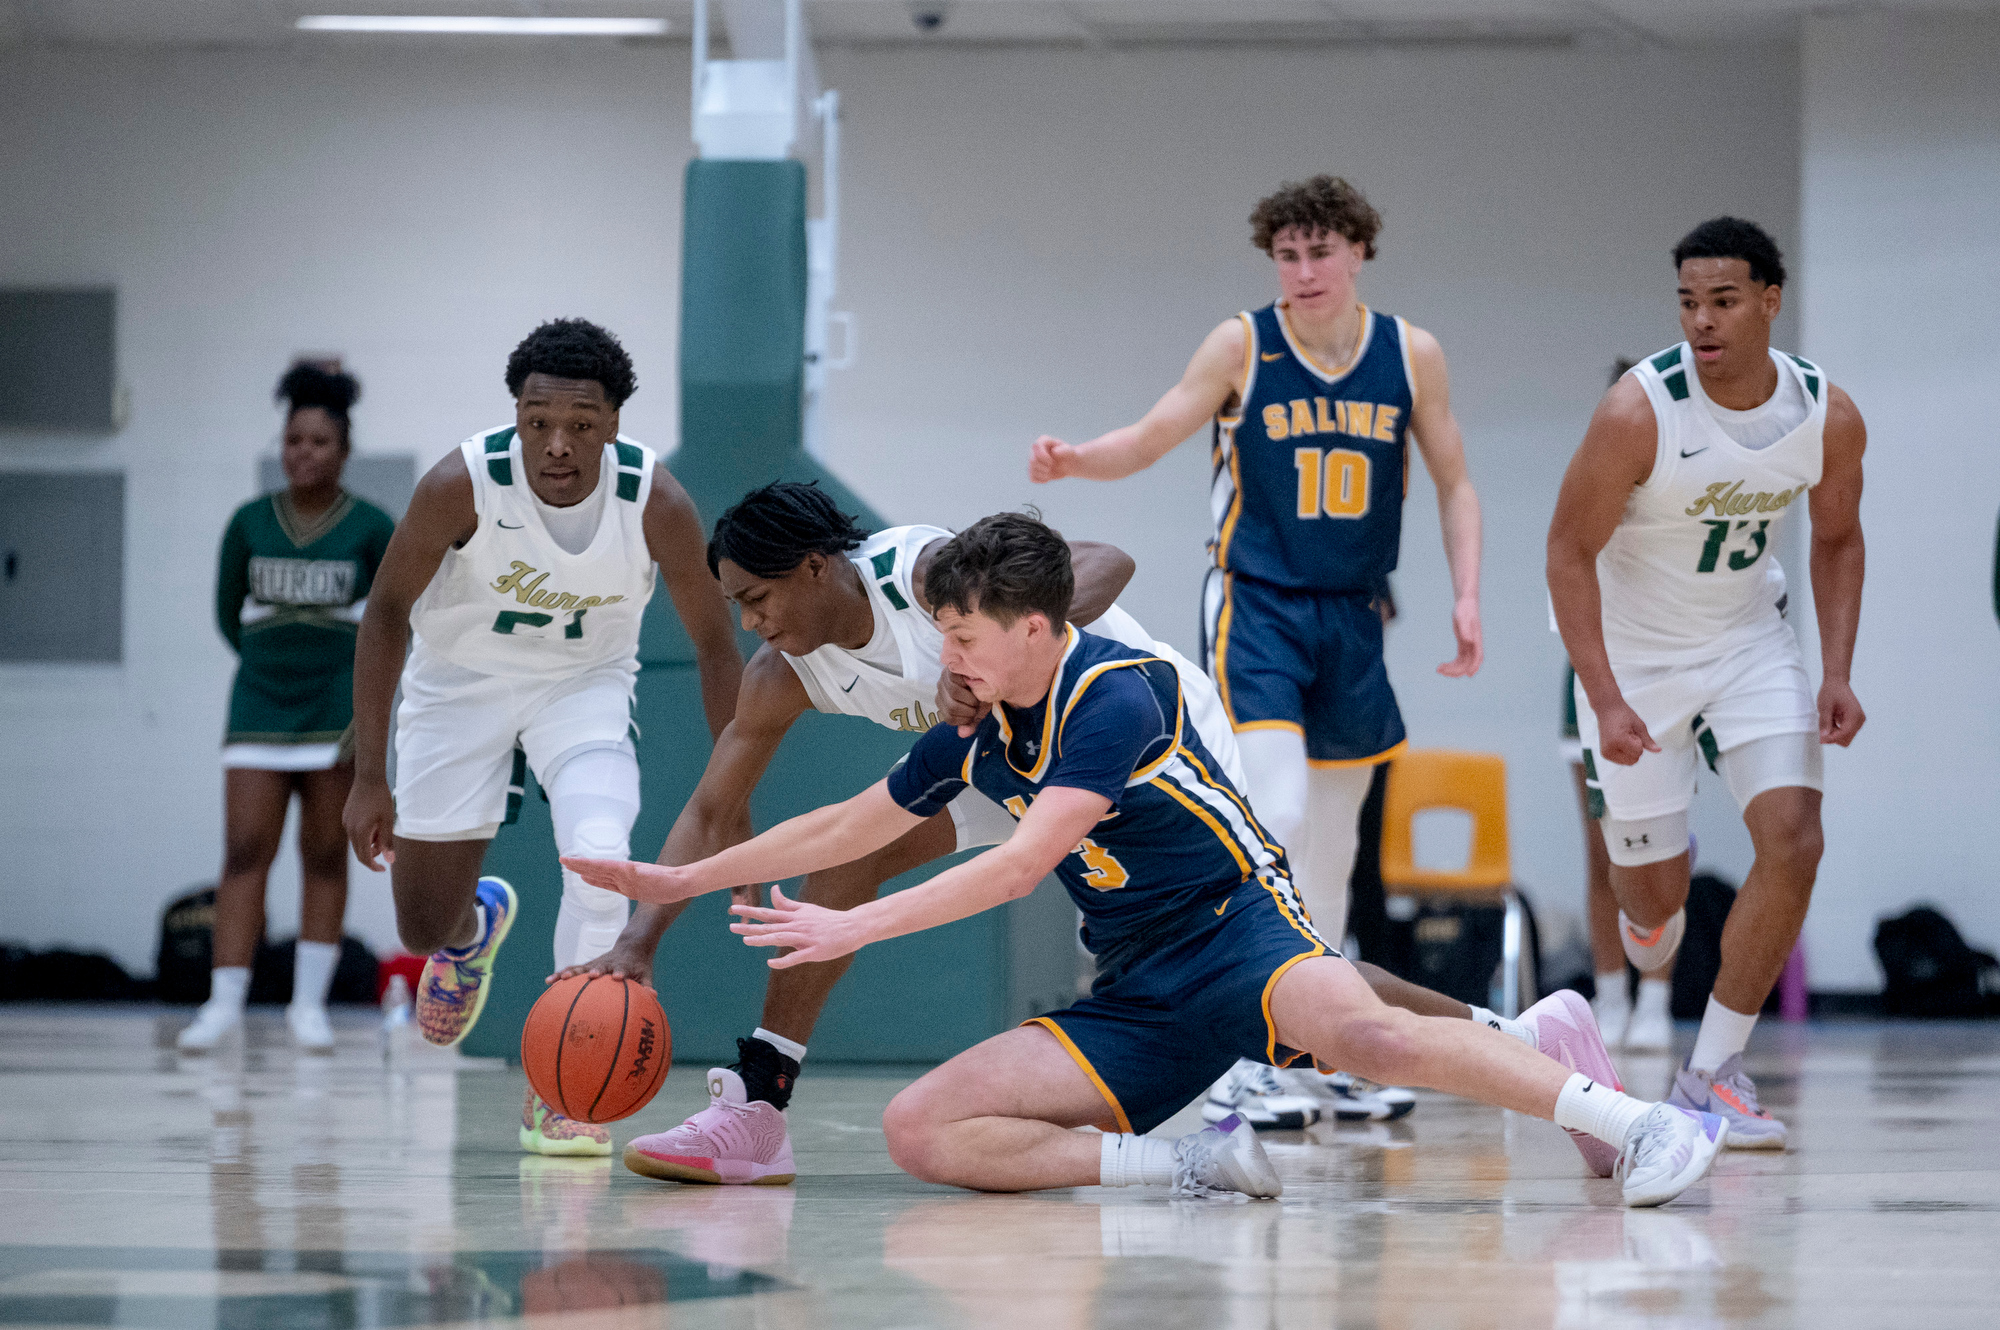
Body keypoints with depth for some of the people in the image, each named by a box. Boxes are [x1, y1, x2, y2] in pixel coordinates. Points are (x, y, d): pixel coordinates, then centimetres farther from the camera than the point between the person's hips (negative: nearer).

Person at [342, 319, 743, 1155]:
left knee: (600, 855, -28)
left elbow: (713, 644, -10)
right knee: (423, 930, 6)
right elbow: (387, 613, -14)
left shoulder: (656, 503, -25)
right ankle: (478, 924, 46)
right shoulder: (461, 484, -28)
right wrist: (368, 777, -15)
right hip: (461, 681, 0)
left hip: (585, 685, 0)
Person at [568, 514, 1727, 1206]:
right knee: (920, 1131, -11)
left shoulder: (1117, 694, -15)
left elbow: (1023, 865, -23)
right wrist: (676, 880, 24)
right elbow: (848, 828, 23)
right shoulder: (976, 732, 9)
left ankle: (1633, 1120, -37)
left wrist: (851, 928, -23)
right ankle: (1195, 1164, -18)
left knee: (1361, 1034, -42)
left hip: (1237, 929, -8)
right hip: (1137, 999, 8)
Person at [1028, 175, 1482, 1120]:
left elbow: (1453, 483, 10)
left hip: (1351, 618, 4)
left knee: (1331, 840, 12)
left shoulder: (1411, 355, 2)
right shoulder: (1243, 347, -6)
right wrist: (1074, 460, -29)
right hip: (1255, 608, -4)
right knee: (1275, 814, -21)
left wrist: (1466, 595, -1)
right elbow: (1149, 439, -9)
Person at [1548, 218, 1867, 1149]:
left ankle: (1711, 1075, -3)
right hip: (1632, 650, -3)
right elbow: (1569, 550, -18)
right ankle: (1647, 917, 44)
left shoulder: (1828, 416, -14)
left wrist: (1838, 675, -7)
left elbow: (1836, 539, 5)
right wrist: (1606, 701, -25)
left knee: (1794, 840, -15)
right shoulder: (1639, 411, -26)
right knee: (1655, 895, 2)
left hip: (1748, 637, 3)